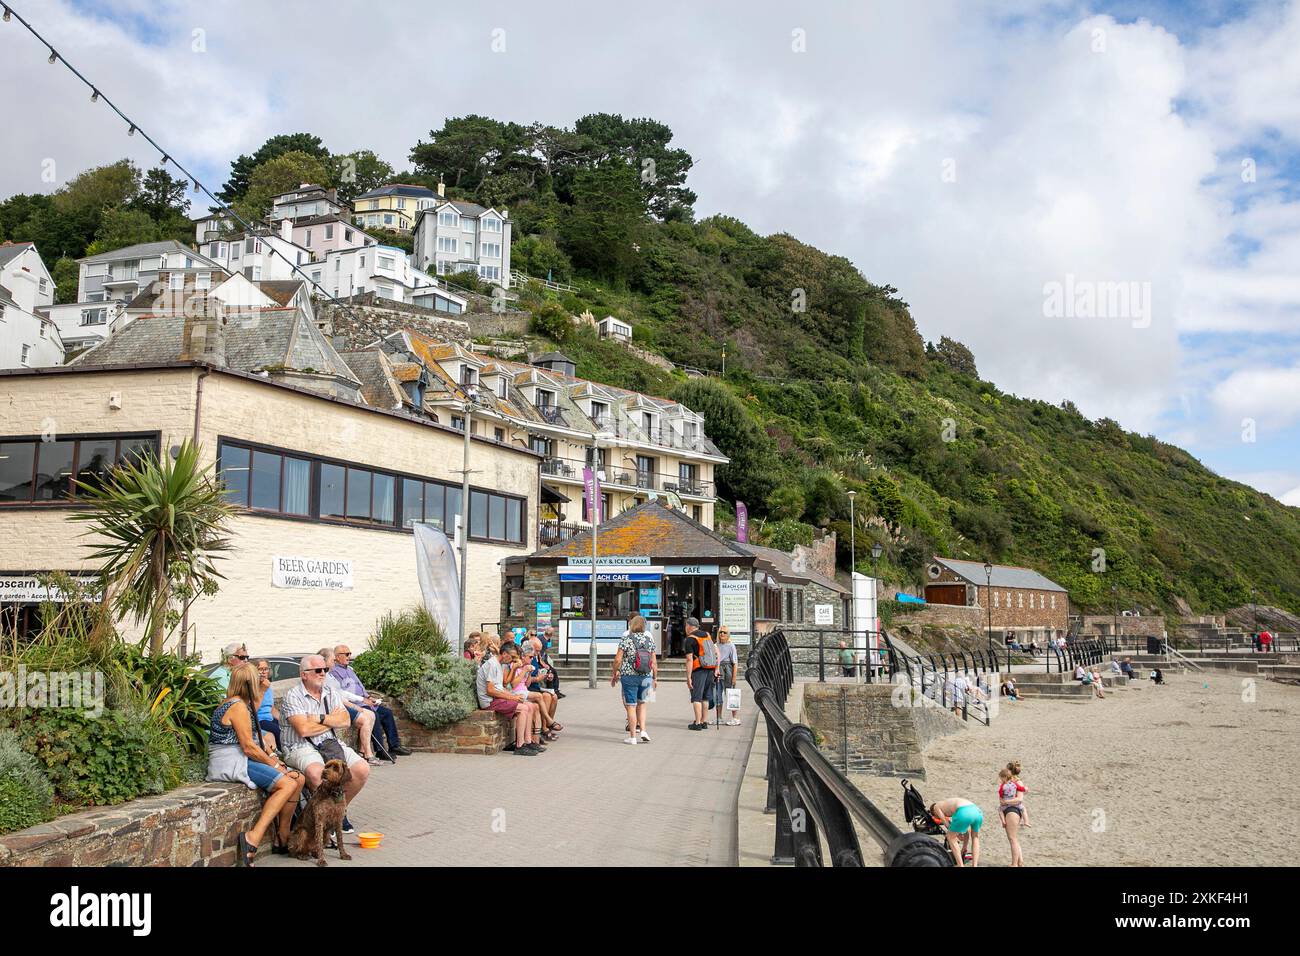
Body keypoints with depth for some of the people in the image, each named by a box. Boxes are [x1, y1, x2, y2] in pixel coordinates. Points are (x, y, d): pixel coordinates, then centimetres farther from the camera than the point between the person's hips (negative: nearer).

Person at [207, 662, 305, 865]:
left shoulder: (242, 704, 19)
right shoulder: (238, 706, -13)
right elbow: (249, 747, -17)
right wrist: (274, 765, -8)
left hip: (241, 760, 10)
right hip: (230, 763, -10)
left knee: (298, 779, 2)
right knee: (287, 784, -24)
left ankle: (282, 838, 4)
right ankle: (253, 838, -27)